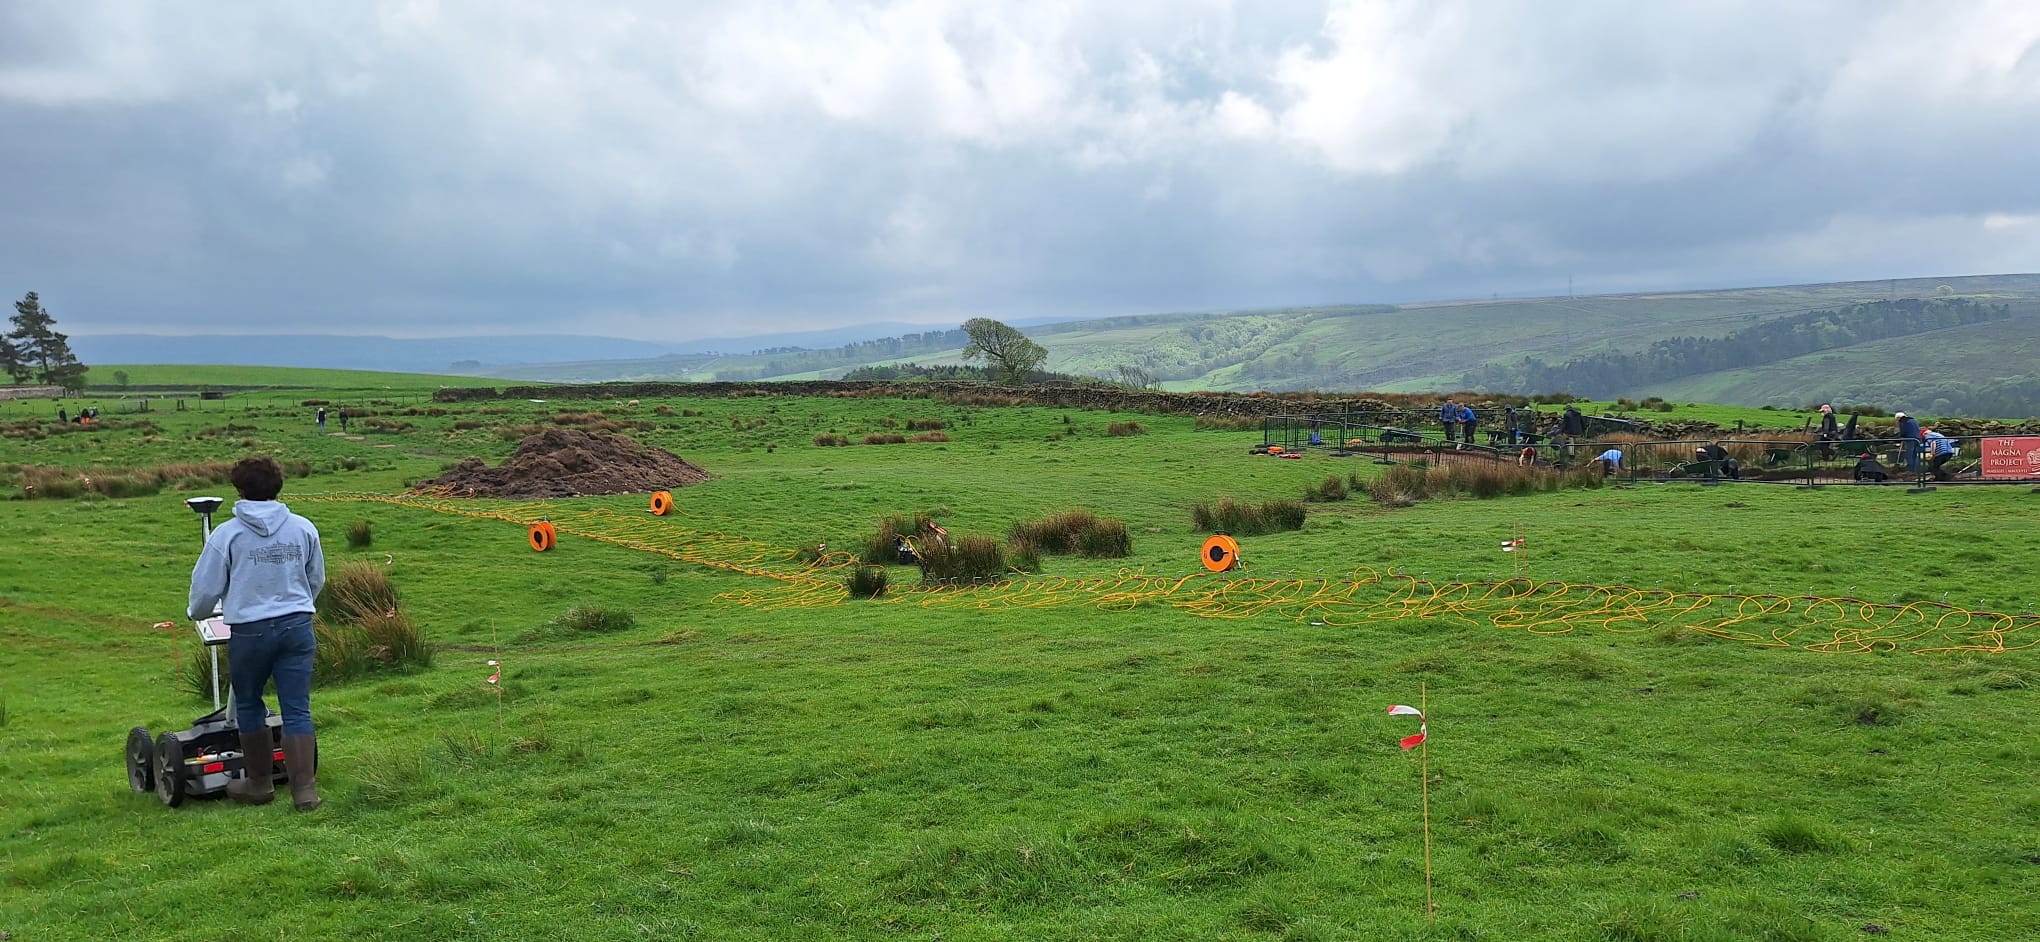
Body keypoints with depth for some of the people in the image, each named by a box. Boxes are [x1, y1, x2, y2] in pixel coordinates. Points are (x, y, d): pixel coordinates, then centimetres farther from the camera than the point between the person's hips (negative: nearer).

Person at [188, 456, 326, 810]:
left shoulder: (226, 534, -7)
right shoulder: (304, 528, 3)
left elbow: (206, 588, 0)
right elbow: (317, 580, 16)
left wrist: (199, 614, 23)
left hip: (250, 631, -2)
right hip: (297, 627, 2)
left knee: (249, 706, 16)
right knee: (297, 710, 3)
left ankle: (259, 784, 26)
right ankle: (304, 788, 0)